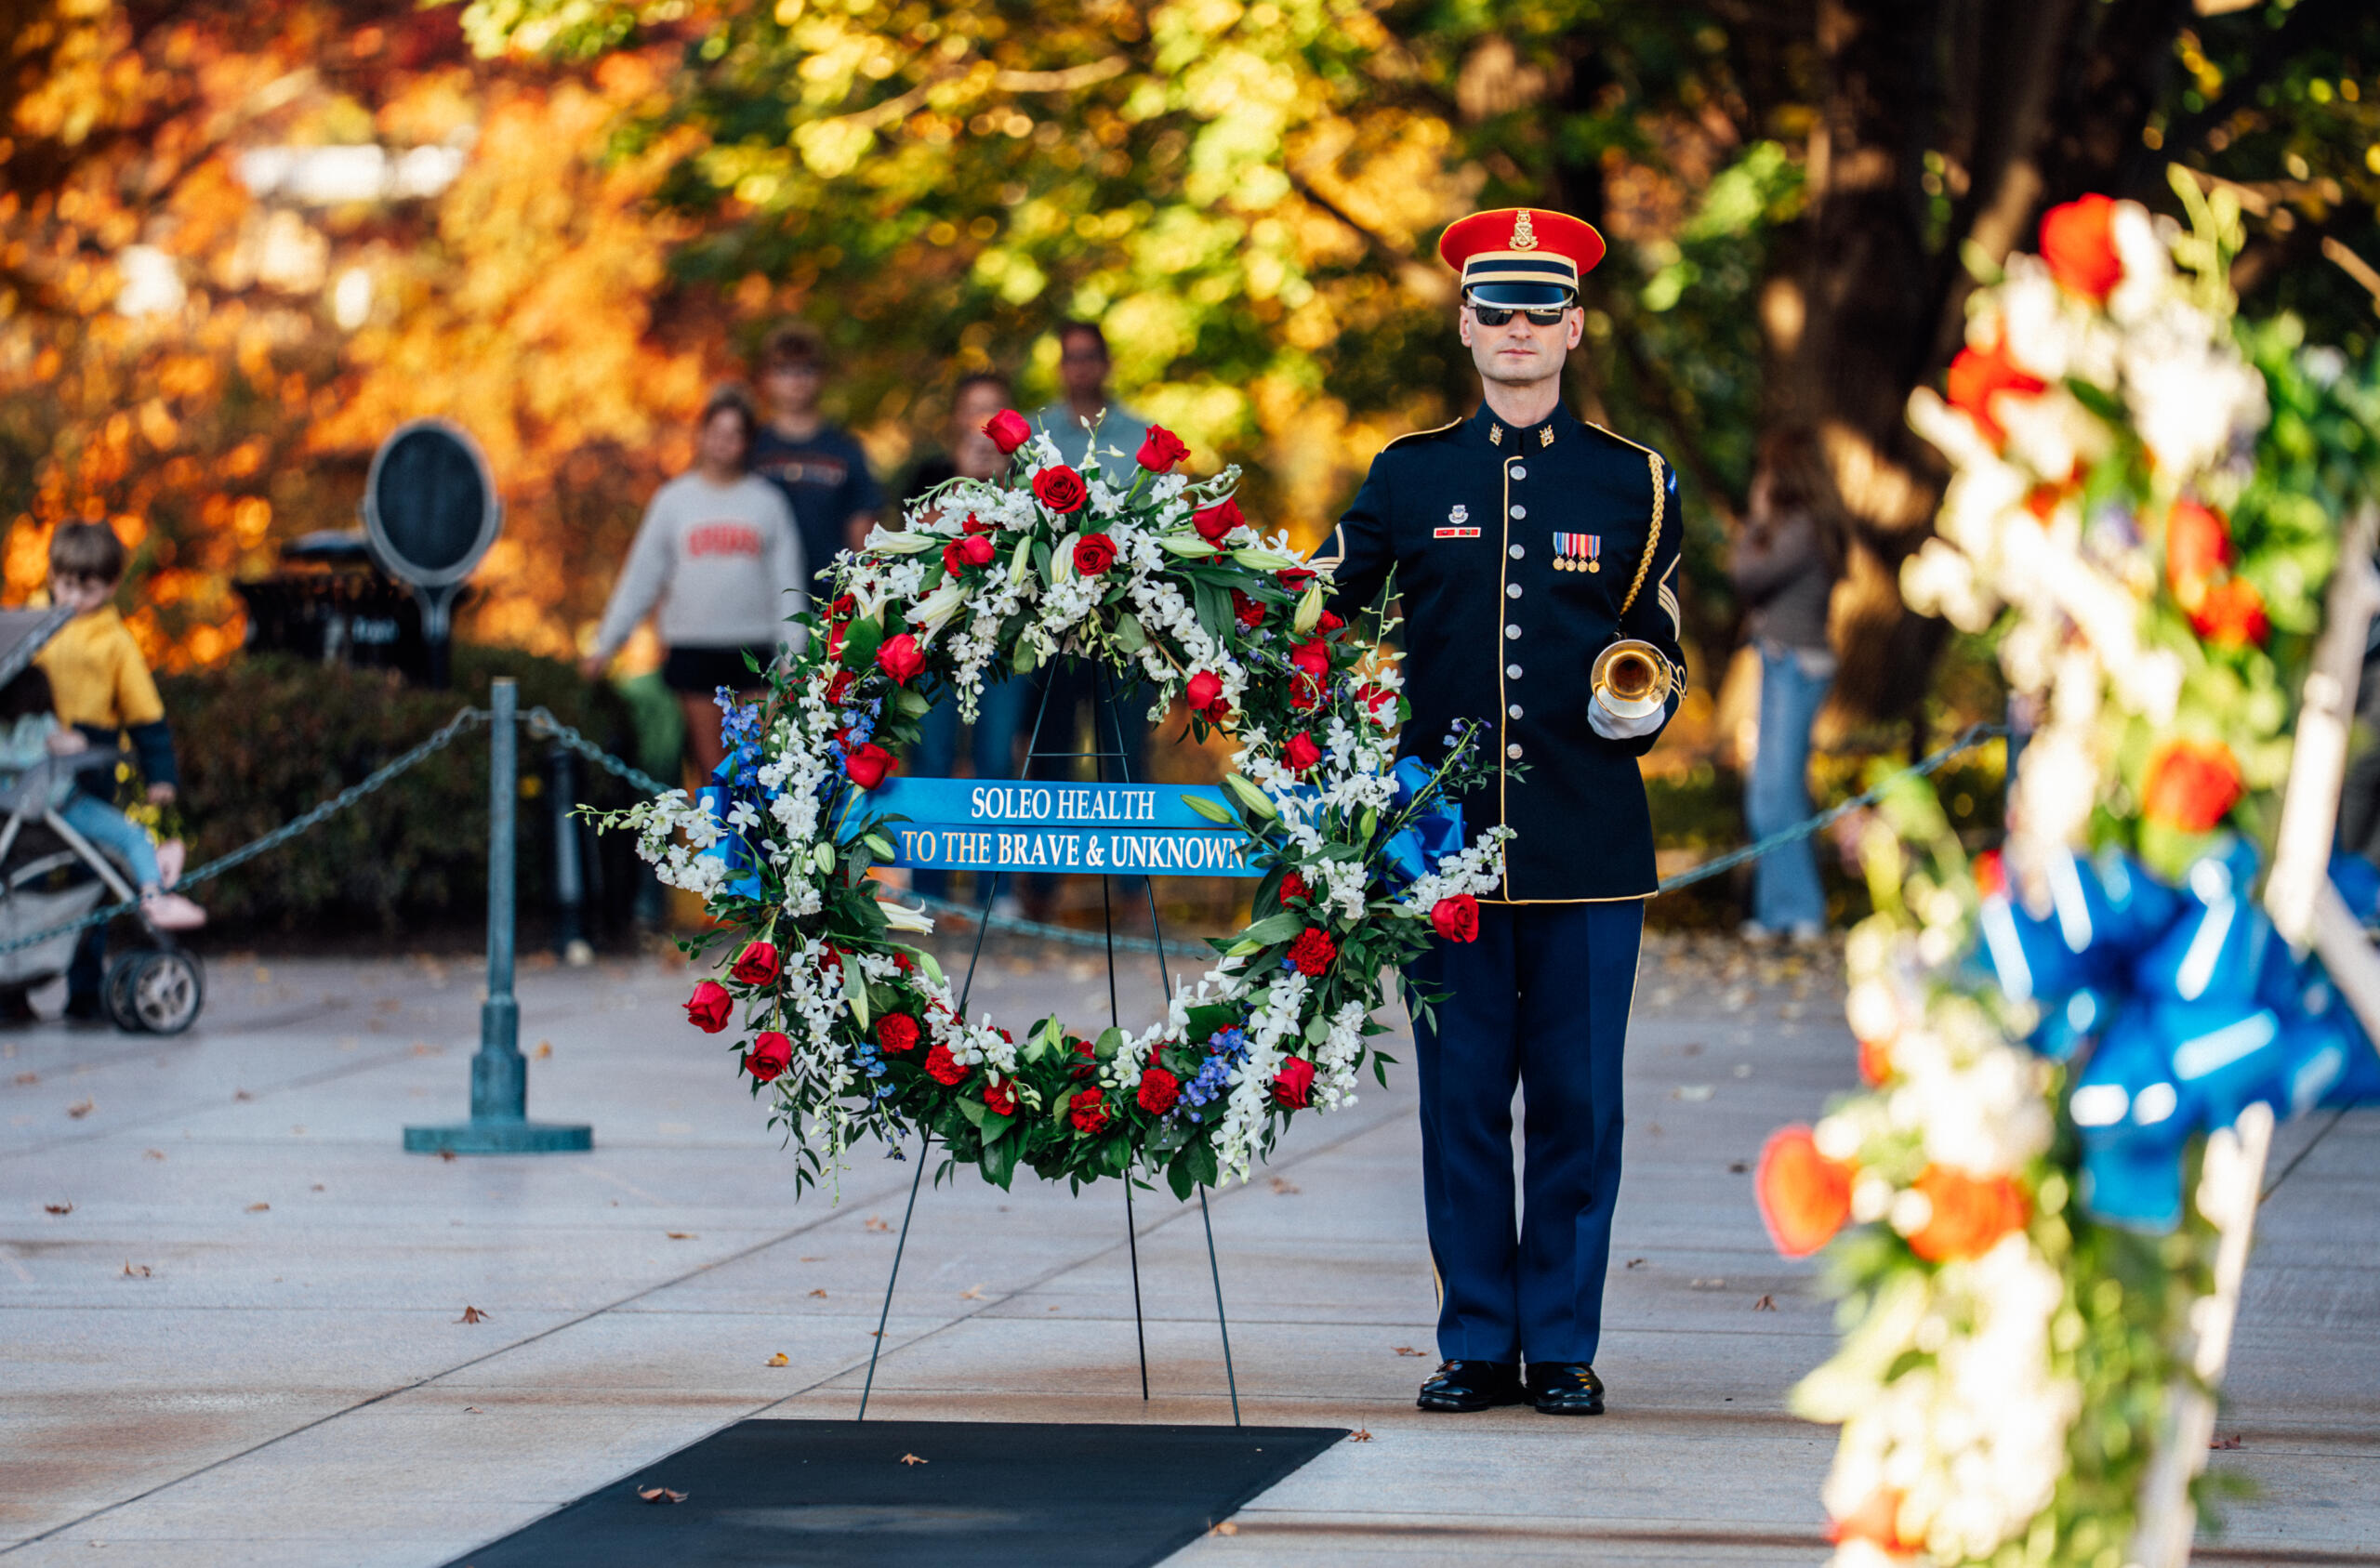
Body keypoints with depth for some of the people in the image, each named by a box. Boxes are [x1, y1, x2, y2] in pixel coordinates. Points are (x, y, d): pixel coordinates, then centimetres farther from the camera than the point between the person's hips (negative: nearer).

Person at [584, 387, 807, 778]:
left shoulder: (768, 502, 6)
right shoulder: (673, 500, 6)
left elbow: (787, 584, 7)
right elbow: (640, 577, 9)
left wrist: (792, 653, -1)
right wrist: (606, 644, 5)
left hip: (754, 647, 0)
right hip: (693, 647, 0)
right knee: (712, 764, 0)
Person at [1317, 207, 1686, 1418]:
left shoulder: (1632, 484, 8)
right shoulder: (1408, 478, 8)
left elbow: (1658, 643, 16)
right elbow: (1317, 617, 15)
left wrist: (1644, 704, -5)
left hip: (1589, 847, 0)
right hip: (1448, 839, 0)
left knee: (1577, 1100, 1)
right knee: (1461, 1099, 3)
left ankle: (1563, 1345, 9)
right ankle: (1476, 1346, 10)